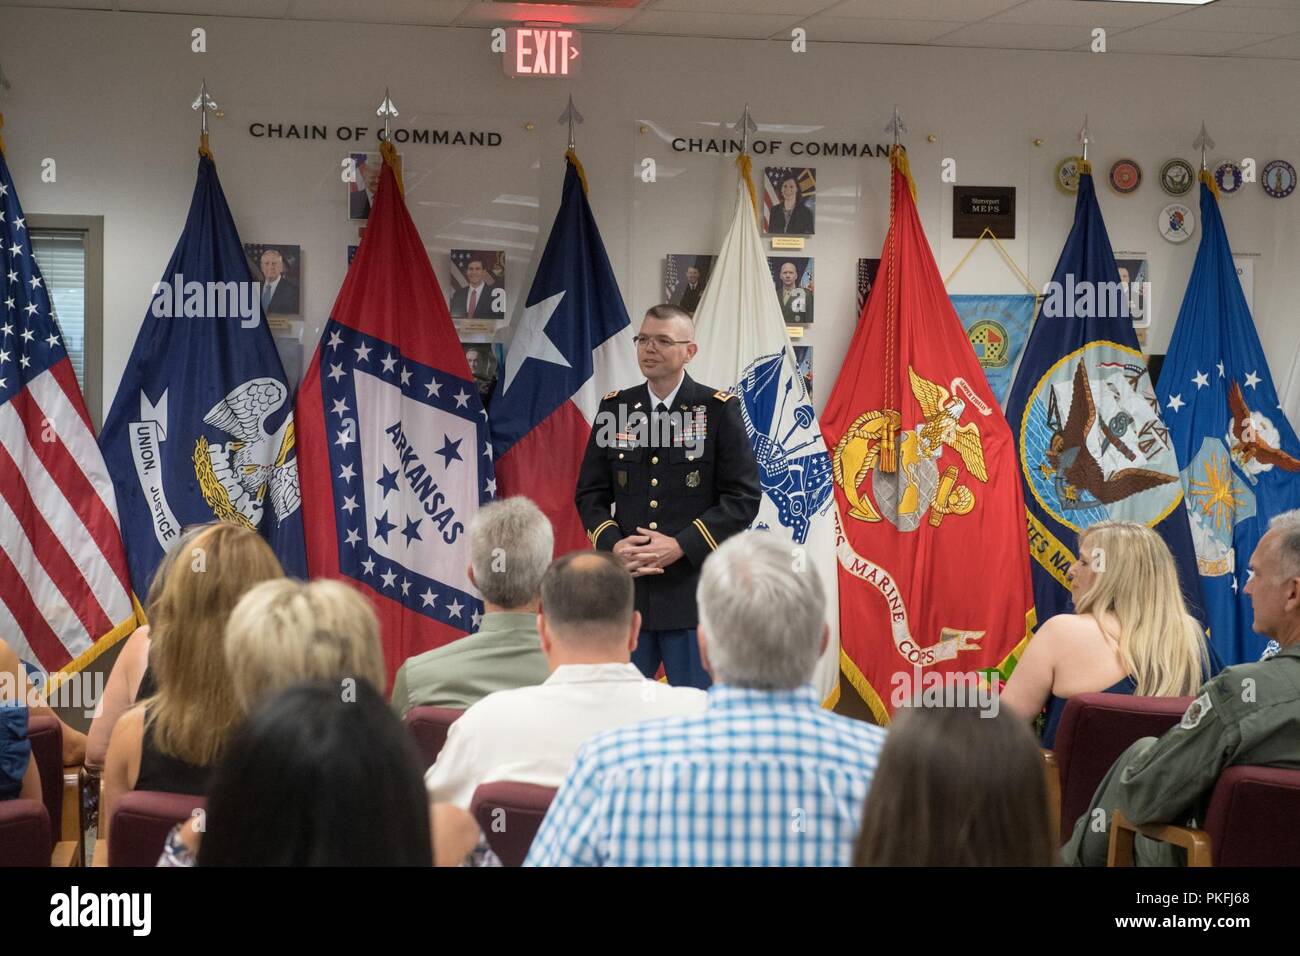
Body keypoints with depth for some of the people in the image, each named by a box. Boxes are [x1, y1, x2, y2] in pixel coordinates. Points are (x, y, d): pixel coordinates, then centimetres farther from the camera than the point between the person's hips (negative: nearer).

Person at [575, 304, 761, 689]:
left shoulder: (719, 410, -1)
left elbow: (743, 497, -5)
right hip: (625, 590, 3)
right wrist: (613, 545, -8)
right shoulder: (614, 407, 10)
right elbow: (590, 492, 12)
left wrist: (681, 546, -14)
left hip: (694, 591, -3)